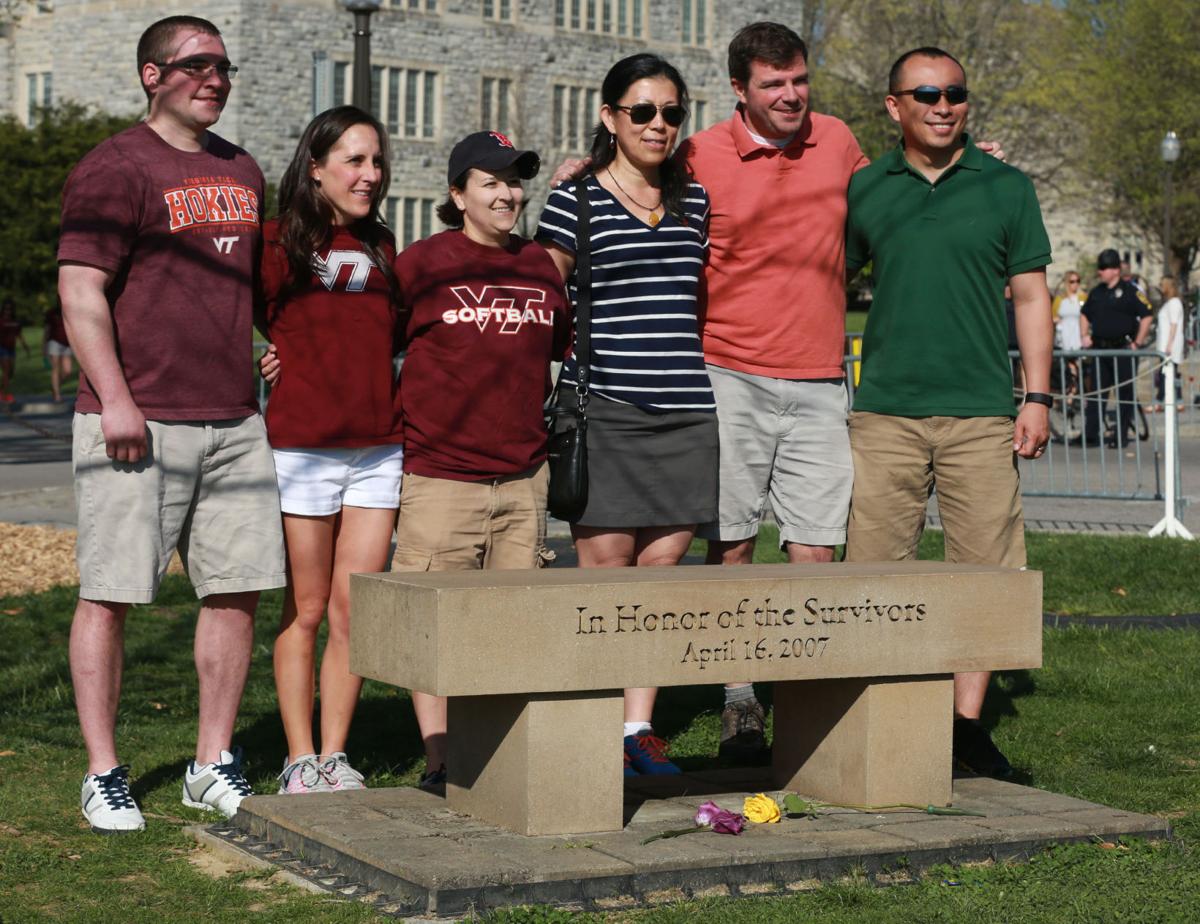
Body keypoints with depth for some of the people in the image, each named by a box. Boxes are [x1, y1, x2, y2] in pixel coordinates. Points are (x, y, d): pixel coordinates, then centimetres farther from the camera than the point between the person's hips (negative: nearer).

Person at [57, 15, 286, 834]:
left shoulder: (242, 173, 18)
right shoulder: (115, 169, -4)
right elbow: (81, 291, -11)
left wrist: (257, 373, 20)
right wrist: (114, 400, -18)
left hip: (234, 421, 7)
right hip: (137, 421, -6)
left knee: (237, 589, 5)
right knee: (111, 594, -2)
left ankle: (214, 765, 16)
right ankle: (104, 774, 7)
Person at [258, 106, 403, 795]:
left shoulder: (381, 247, 15)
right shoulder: (280, 241, 0)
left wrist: (406, 428, 13)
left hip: (379, 447, 4)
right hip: (303, 445, -4)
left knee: (356, 610, 3)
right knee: (308, 609, 2)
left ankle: (335, 757, 12)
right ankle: (301, 760, 11)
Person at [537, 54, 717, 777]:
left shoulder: (695, 200, 15)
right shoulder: (576, 201, 1)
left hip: (686, 410, 4)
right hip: (603, 404, -4)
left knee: (663, 564, 4)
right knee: (606, 563, -4)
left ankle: (639, 723, 12)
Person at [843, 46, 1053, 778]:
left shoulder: (1007, 188, 8)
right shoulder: (864, 190, 9)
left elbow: (1031, 296, 9)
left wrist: (1038, 396, 1)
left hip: (981, 411, 0)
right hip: (885, 410, 0)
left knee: (986, 568, -1)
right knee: (875, 568, 0)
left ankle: (967, 722, 8)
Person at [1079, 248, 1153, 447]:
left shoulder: (1130, 291, -6)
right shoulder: (1096, 293, 12)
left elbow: (1147, 317, -8)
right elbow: (1085, 315, 25)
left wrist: (1137, 343, -10)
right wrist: (1084, 337, 11)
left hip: (1122, 350, -5)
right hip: (1099, 349, 5)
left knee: (1125, 393, 1)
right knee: (1096, 392, 3)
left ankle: (1121, 435, 6)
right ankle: (1090, 434, 3)